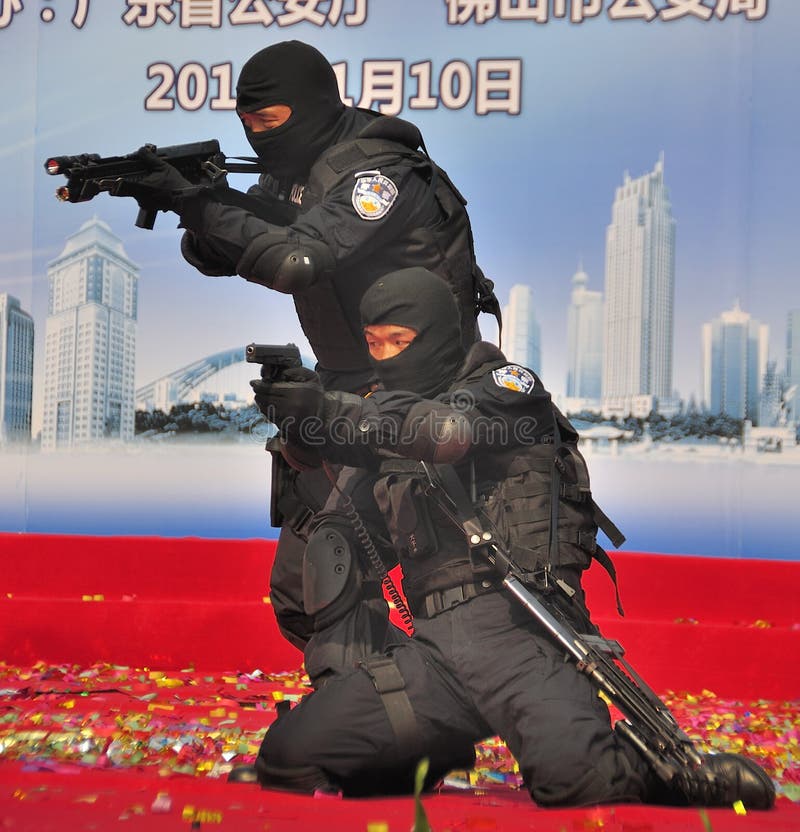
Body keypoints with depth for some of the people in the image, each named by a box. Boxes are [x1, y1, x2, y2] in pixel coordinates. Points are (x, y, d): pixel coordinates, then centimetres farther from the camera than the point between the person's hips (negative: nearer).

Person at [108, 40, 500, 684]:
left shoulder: (378, 172, -21)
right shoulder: (291, 173, 6)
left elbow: (297, 260, -34)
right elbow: (218, 257, 3)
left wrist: (197, 201, -32)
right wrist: (185, 200, -17)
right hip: (348, 381, 9)